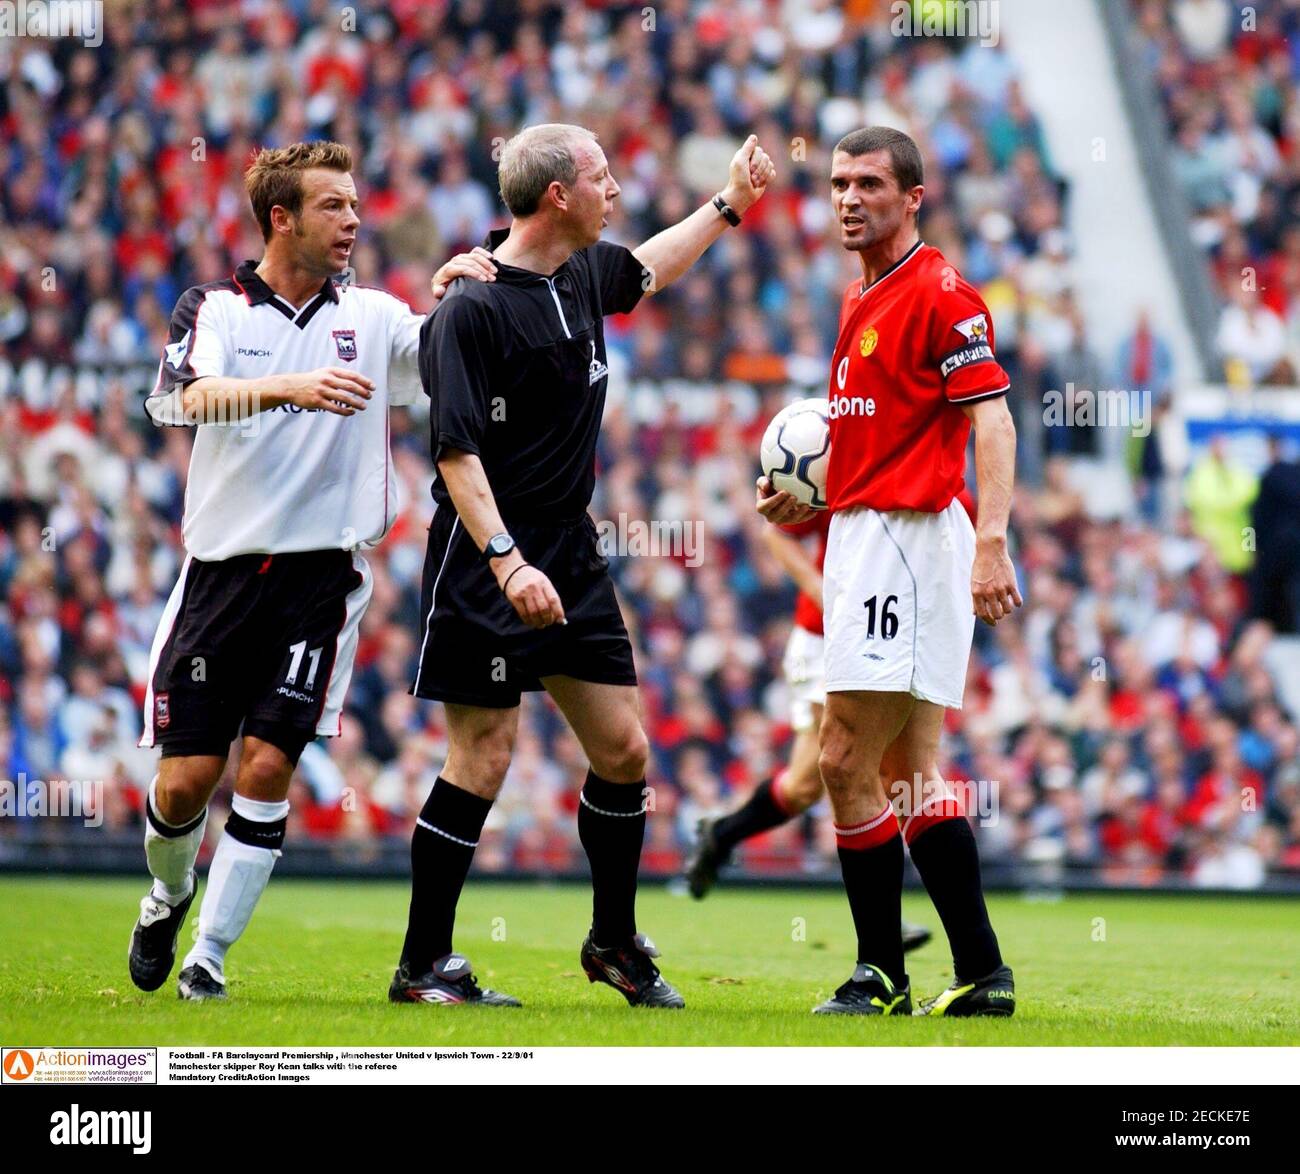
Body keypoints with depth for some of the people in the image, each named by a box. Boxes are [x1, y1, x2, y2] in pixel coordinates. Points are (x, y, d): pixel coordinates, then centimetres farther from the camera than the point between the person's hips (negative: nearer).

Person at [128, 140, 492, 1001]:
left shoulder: (372, 316, 7)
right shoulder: (216, 309, 0)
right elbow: (192, 397, -19)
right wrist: (289, 387, -36)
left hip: (322, 574, 1)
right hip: (224, 569, -1)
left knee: (267, 769, -8)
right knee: (186, 781, 0)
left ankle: (210, 956, 3)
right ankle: (170, 896, 31)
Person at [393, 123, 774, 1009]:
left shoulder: (586, 273, 9)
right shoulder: (473, 309, -16)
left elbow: (647, 270, 35)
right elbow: (457, 452, -21)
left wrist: (730, 203, 39)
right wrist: (506, 562, -31)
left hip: (573, 554, 8)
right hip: (491, 567, -8)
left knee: (623, 750, 7)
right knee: (483, 761, -7)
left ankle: (616, 942, 24)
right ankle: (422, 967, 3)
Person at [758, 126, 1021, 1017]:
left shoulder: (941, 293, -10)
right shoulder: (860, 303, 19)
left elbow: (992, 419, -18)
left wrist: (991, 541, -28)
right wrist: (810, 500, 12)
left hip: (909, 536, -10)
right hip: (862, 537, 10)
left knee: (847, 761, -10)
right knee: (911, 772, 8)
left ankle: (882, 974, -3)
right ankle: (981, 974, 9)